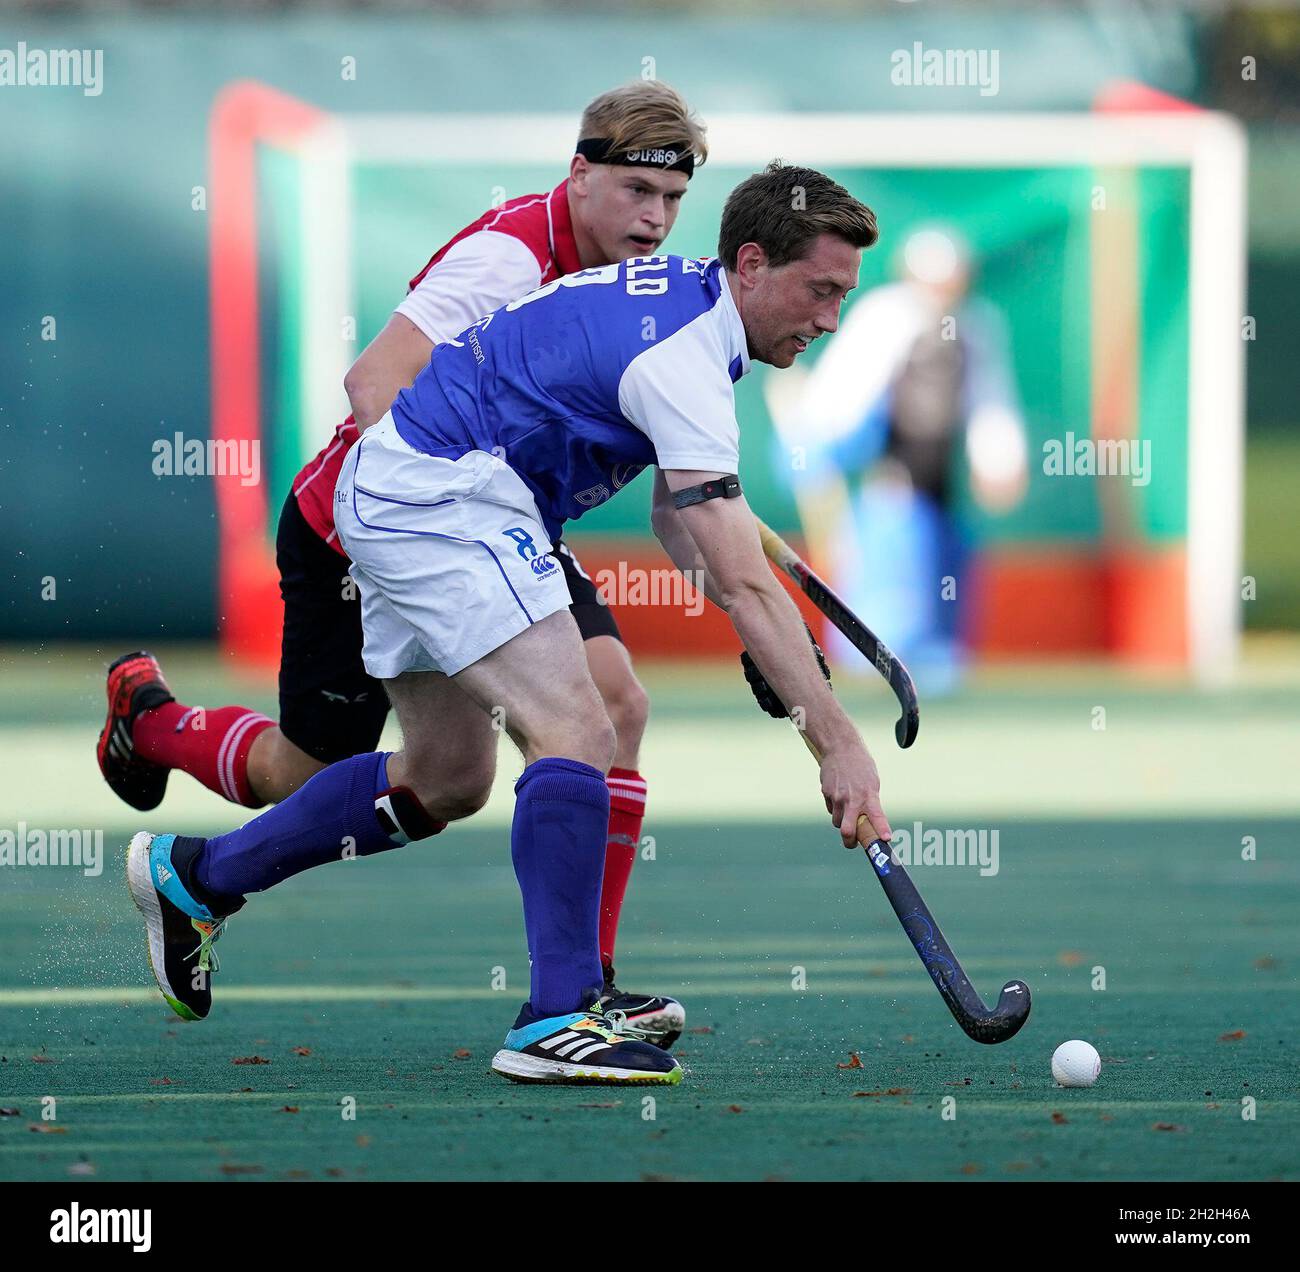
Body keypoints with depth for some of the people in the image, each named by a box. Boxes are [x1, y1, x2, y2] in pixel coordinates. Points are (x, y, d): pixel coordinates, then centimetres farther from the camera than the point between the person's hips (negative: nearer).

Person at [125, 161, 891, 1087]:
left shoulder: (678, 292, 9)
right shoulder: (682, 360, -21)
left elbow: (683, 526, 20)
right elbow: (743, 587, -27)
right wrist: (840, 747, -28)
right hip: (441, 497, -11)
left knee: (446, 781, 18)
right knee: (576, 736, -19)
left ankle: (194, 875, 31)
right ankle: (557, 1019, -24)